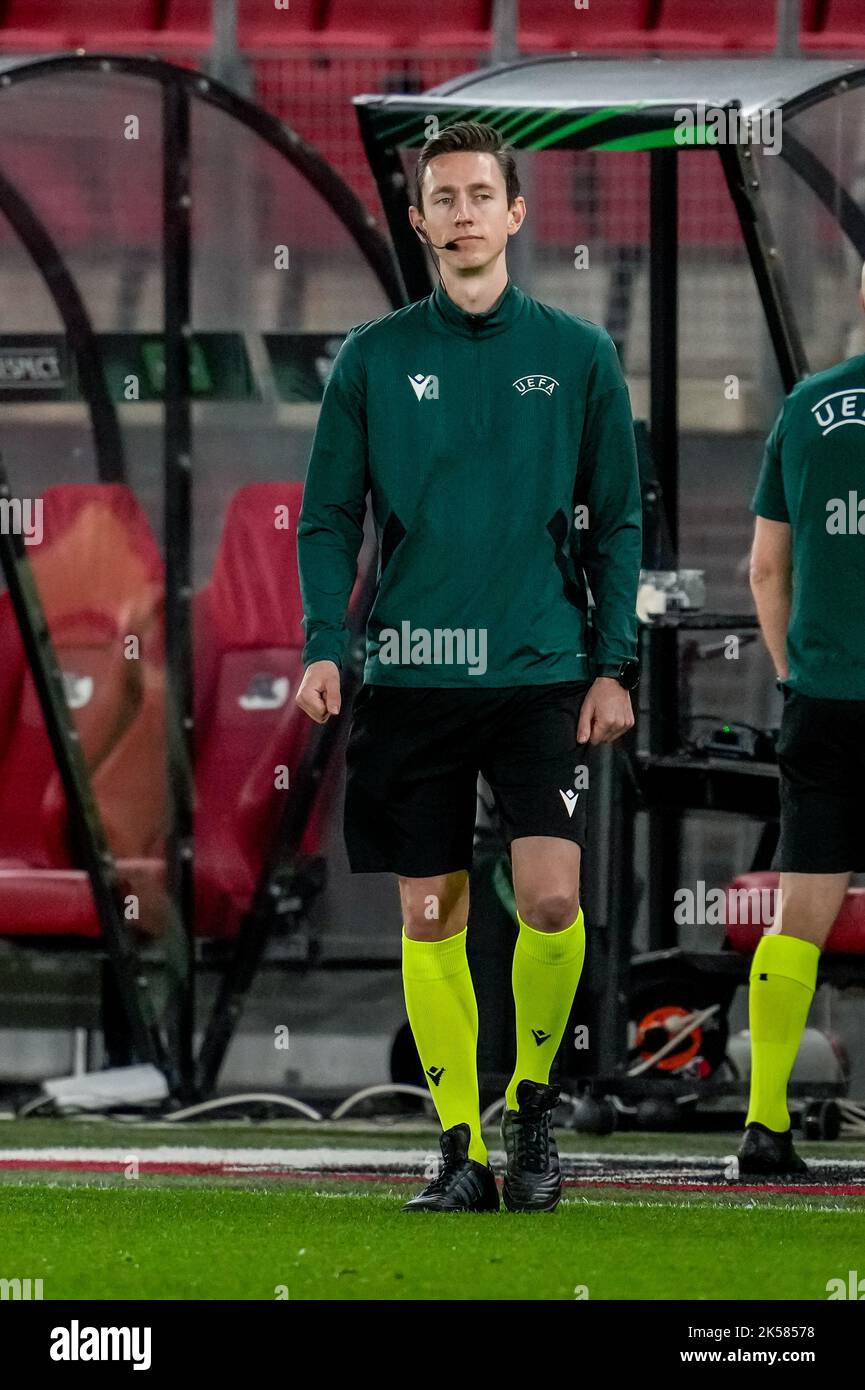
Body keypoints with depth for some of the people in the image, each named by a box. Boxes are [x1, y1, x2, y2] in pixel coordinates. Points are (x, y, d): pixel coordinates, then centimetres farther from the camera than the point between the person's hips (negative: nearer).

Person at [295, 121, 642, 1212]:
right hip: (412, 674, 1)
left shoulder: (577, 355, 5)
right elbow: (329, 518, 7)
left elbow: (616, 520, 8)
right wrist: (323, 645, -6)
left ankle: (532, 1101, 9)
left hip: (542, 672, -1)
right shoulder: (373, 359, 5)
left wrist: (614, 664, 1)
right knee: (430, 917, 2)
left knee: (550, 894, -15)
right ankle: (462, 1150, 11)